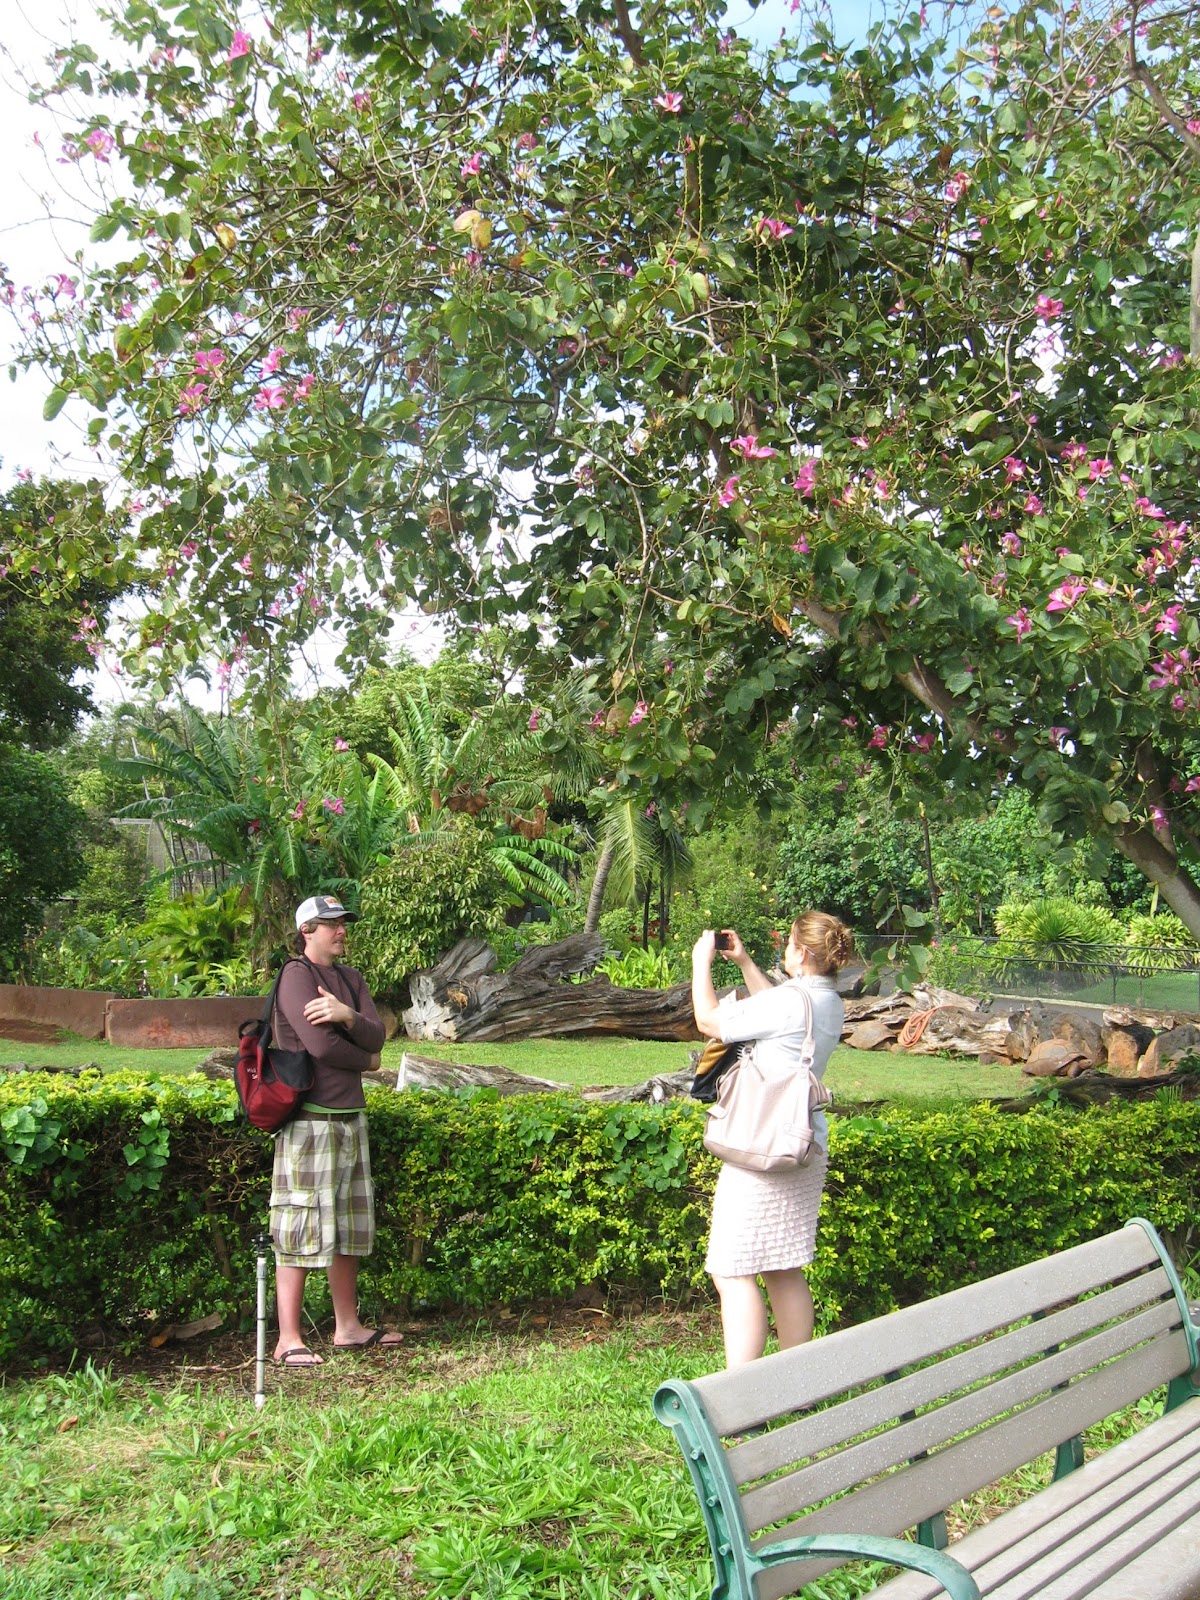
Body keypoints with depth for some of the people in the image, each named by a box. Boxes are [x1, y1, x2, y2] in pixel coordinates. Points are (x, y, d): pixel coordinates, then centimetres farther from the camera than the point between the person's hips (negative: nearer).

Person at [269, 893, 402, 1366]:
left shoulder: (350, 978, 14)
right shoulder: (296, 975, -10)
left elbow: (377, 1036, 3)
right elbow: (321, 1044, -19)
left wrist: (347, 1015, -18)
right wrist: (364, 1059, 0)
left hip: (351, 1118, 8)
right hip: (310, 1120, -8)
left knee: (350, 1227, 14)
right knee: (302, 1228, -4)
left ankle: (348, 1326, 24)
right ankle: (289, 1340, 2)